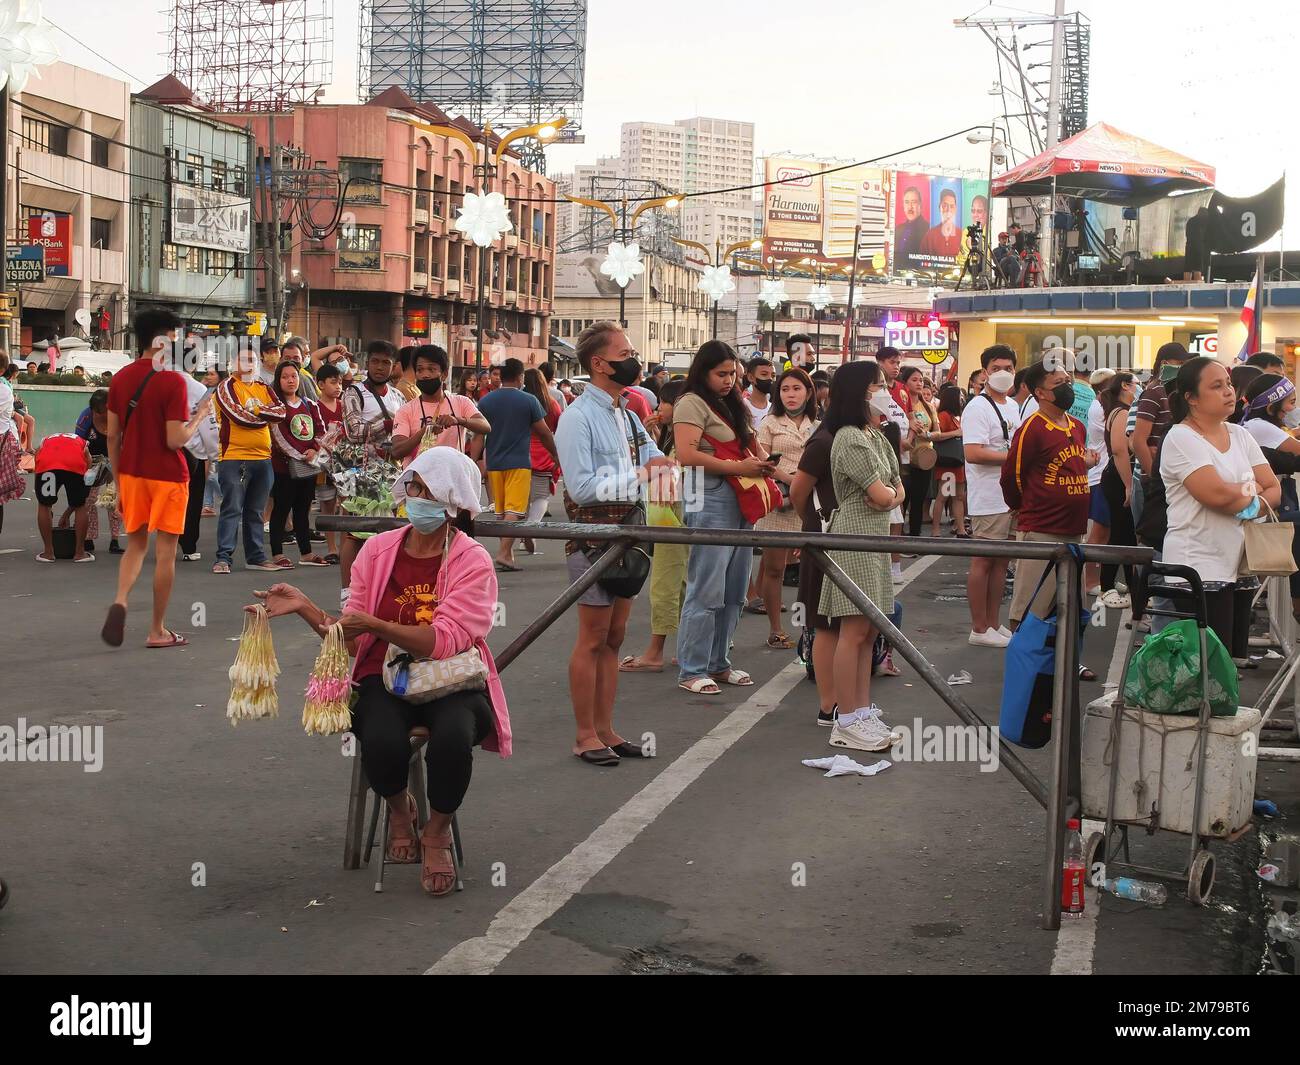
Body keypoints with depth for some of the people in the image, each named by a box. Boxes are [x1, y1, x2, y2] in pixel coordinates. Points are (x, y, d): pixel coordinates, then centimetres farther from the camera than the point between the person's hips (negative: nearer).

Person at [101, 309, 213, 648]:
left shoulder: (120, 378, 4)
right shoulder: (172, 381, -15)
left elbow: (112, 435, 6)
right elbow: (175, 440, -19)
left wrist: (118, 482, 14)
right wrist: (199, 416, -2)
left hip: (131, 473, 5)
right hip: (166, 476, -5)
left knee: (136, 544, 19)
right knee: (165, 553, 5)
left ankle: (120, 601, -8)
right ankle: (157, 631, 11)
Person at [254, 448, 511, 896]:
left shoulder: (472, 561, -7)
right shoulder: (378, 549, 4)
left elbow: (445, 641, -20)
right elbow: (352, 639, 4)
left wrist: (374, 624, -28)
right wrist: (305, 607, -11)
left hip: (451, 680, -2)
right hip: (386, 678, 2)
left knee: (453, 738, -36)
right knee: (381, 742, -33)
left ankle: (437, 831, -2)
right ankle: (399, 808, 7)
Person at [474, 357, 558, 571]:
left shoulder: (485, 401, 4)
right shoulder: (528, 401, -4)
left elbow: (478, 435, 2)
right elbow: (544, 433, 2)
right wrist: (556, 455, 15)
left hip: (494, 463, 4)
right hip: (519, 463, -4)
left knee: (500, 511, 14)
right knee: (514, 510, -6)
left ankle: (508, 553, 21)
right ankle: (503, 553, -19)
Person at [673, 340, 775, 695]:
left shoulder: (731, 405, 20)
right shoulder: (692, 404, -6)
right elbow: (687, 455, -19)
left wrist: (759, 464, 5)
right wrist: (738, 467, -18)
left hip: (739, 502, 9)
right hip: (711, 501, -9)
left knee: (733, 591, 11)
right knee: (706, 591, -7)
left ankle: (718, 664, 21)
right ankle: (692, 671, 0)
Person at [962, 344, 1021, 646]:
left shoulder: (1012, 406, 16)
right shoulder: (977, 408, -13)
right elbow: (973, 453, -23)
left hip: (1012, 496, 9)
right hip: (988, 500, -9)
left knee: (1001, 560, 13)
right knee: (983, 561, -3)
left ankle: (993, 624, 21)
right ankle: (979, 629, 4)